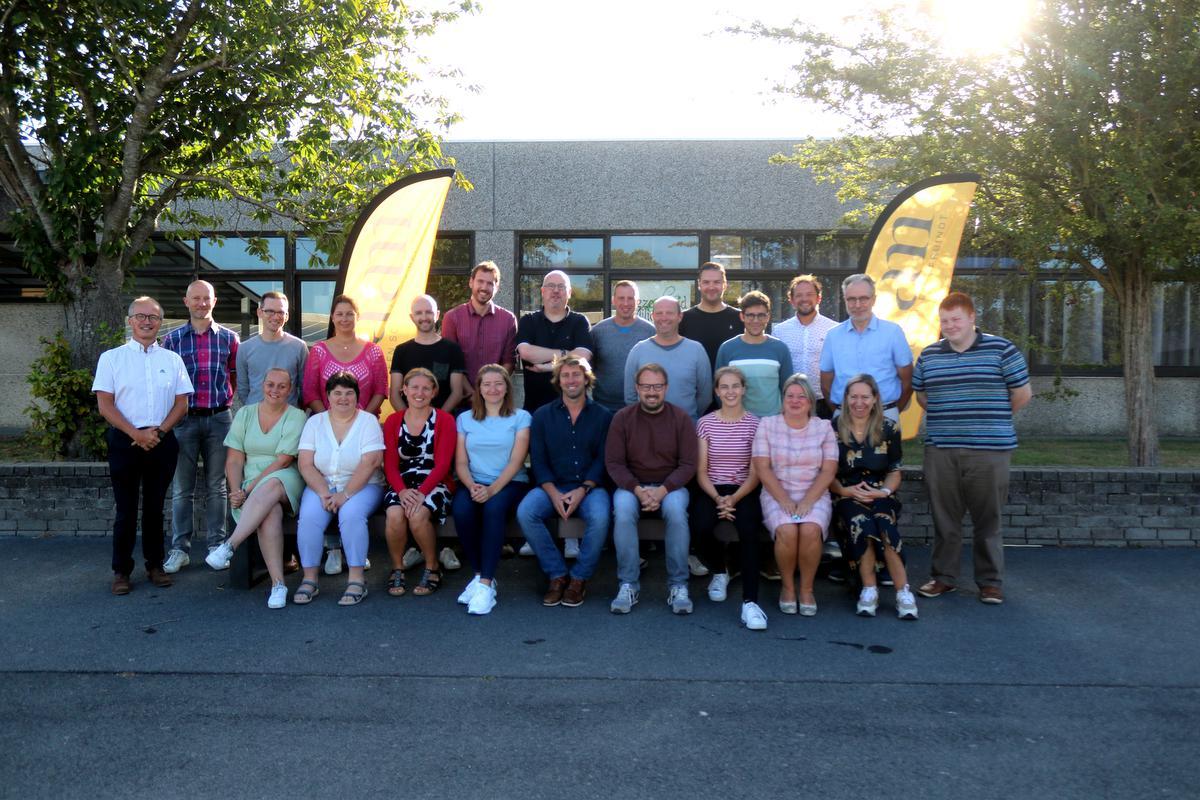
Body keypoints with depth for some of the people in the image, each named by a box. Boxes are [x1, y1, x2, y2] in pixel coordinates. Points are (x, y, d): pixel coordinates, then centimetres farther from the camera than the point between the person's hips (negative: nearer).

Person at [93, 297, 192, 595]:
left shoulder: (172, 360, 9)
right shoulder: (111, 358, 3)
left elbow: (181, 403, 6)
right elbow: (105, 404, -3)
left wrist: (159, 431, -9)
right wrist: (136, 434, -13)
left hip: (162, 441, 2)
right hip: (124, 441, -2)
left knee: (155, 507, 10)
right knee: (126, 509, 3)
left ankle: (155, 565, 19)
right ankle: (121, 570, 13)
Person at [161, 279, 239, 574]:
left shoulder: (229, 338, 6)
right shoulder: (172, 338, 5)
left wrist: (224, 400, 0)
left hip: (219, 418, 0)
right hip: (185, 419, 0)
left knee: (216, 486, 7)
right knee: (183, 488, 5)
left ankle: (216, 545, 15)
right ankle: (180, 548, 12)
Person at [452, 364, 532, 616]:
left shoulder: (520, 417, 6)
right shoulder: (465, 419, 14)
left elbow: (516, 461, -5)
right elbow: (461, 463, 7)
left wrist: (493, 489, -19)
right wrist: (472, 486, -14)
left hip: (510, 483, -2)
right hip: (474, 484, 2)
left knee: (494, 507, -35)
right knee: (461, 509, -31)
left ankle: (485, 584, -32)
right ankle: (480, 574, -15)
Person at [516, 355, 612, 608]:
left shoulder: (602, 415, 6)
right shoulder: (542, 415, 9)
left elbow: (603, 459, 0)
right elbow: (538, 460, 2)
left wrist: (583, 490, -15)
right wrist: (554, 494, -13)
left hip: (589, 486, -1)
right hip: (552, 486, 1)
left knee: (600, 517, -33)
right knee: (525, 512, -27)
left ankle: (580, 578, -10)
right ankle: (557, 575, -12)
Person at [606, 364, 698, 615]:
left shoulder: (681, 418, -1)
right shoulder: (622, 418, 0)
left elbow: (688, 464, -5)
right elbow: (613, 463, -4)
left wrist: (662, 490, -20)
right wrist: (638, 490, -20)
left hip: (670, 486, 0)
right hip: (631, 485, 1)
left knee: (676, 512, -33)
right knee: (623, 512, -32)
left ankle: (678, 585, -19)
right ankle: (628, 585, -20)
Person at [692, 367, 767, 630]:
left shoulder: (755, 424, 4)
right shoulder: (705, 423, 6)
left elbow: (755, 473, -1)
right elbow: (701, 471, 3)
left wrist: (734, 499, -17)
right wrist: (717, 498, -15)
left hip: (743, 491, -1)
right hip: (711, 490, 1)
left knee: (749, 528, -33)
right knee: (701, 525, -30)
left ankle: (750, 601, -31)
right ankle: (719, 571, 3)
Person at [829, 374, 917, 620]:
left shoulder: (889, 429, 8)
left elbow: (894, 472, 10)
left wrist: (883, 491, -10)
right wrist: (846, 491, -14)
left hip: (880, 495, 1)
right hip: (846, 496, -1)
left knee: (882, 520, -34)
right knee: (859, 520, -35)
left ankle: (870, 590, -27)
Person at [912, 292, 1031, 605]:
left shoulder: (1001, 349, -1)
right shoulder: (928, 355, 10)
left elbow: (1022, 393, 3)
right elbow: (921, 395, 21)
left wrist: (994, 419, 10)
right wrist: (945, 419, 13)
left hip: (989, 450, -3)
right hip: (940, 450, 3)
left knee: (987, 519, 3)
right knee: (944, 517, 9)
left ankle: (991, 582, 15)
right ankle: (944, 576, 21)